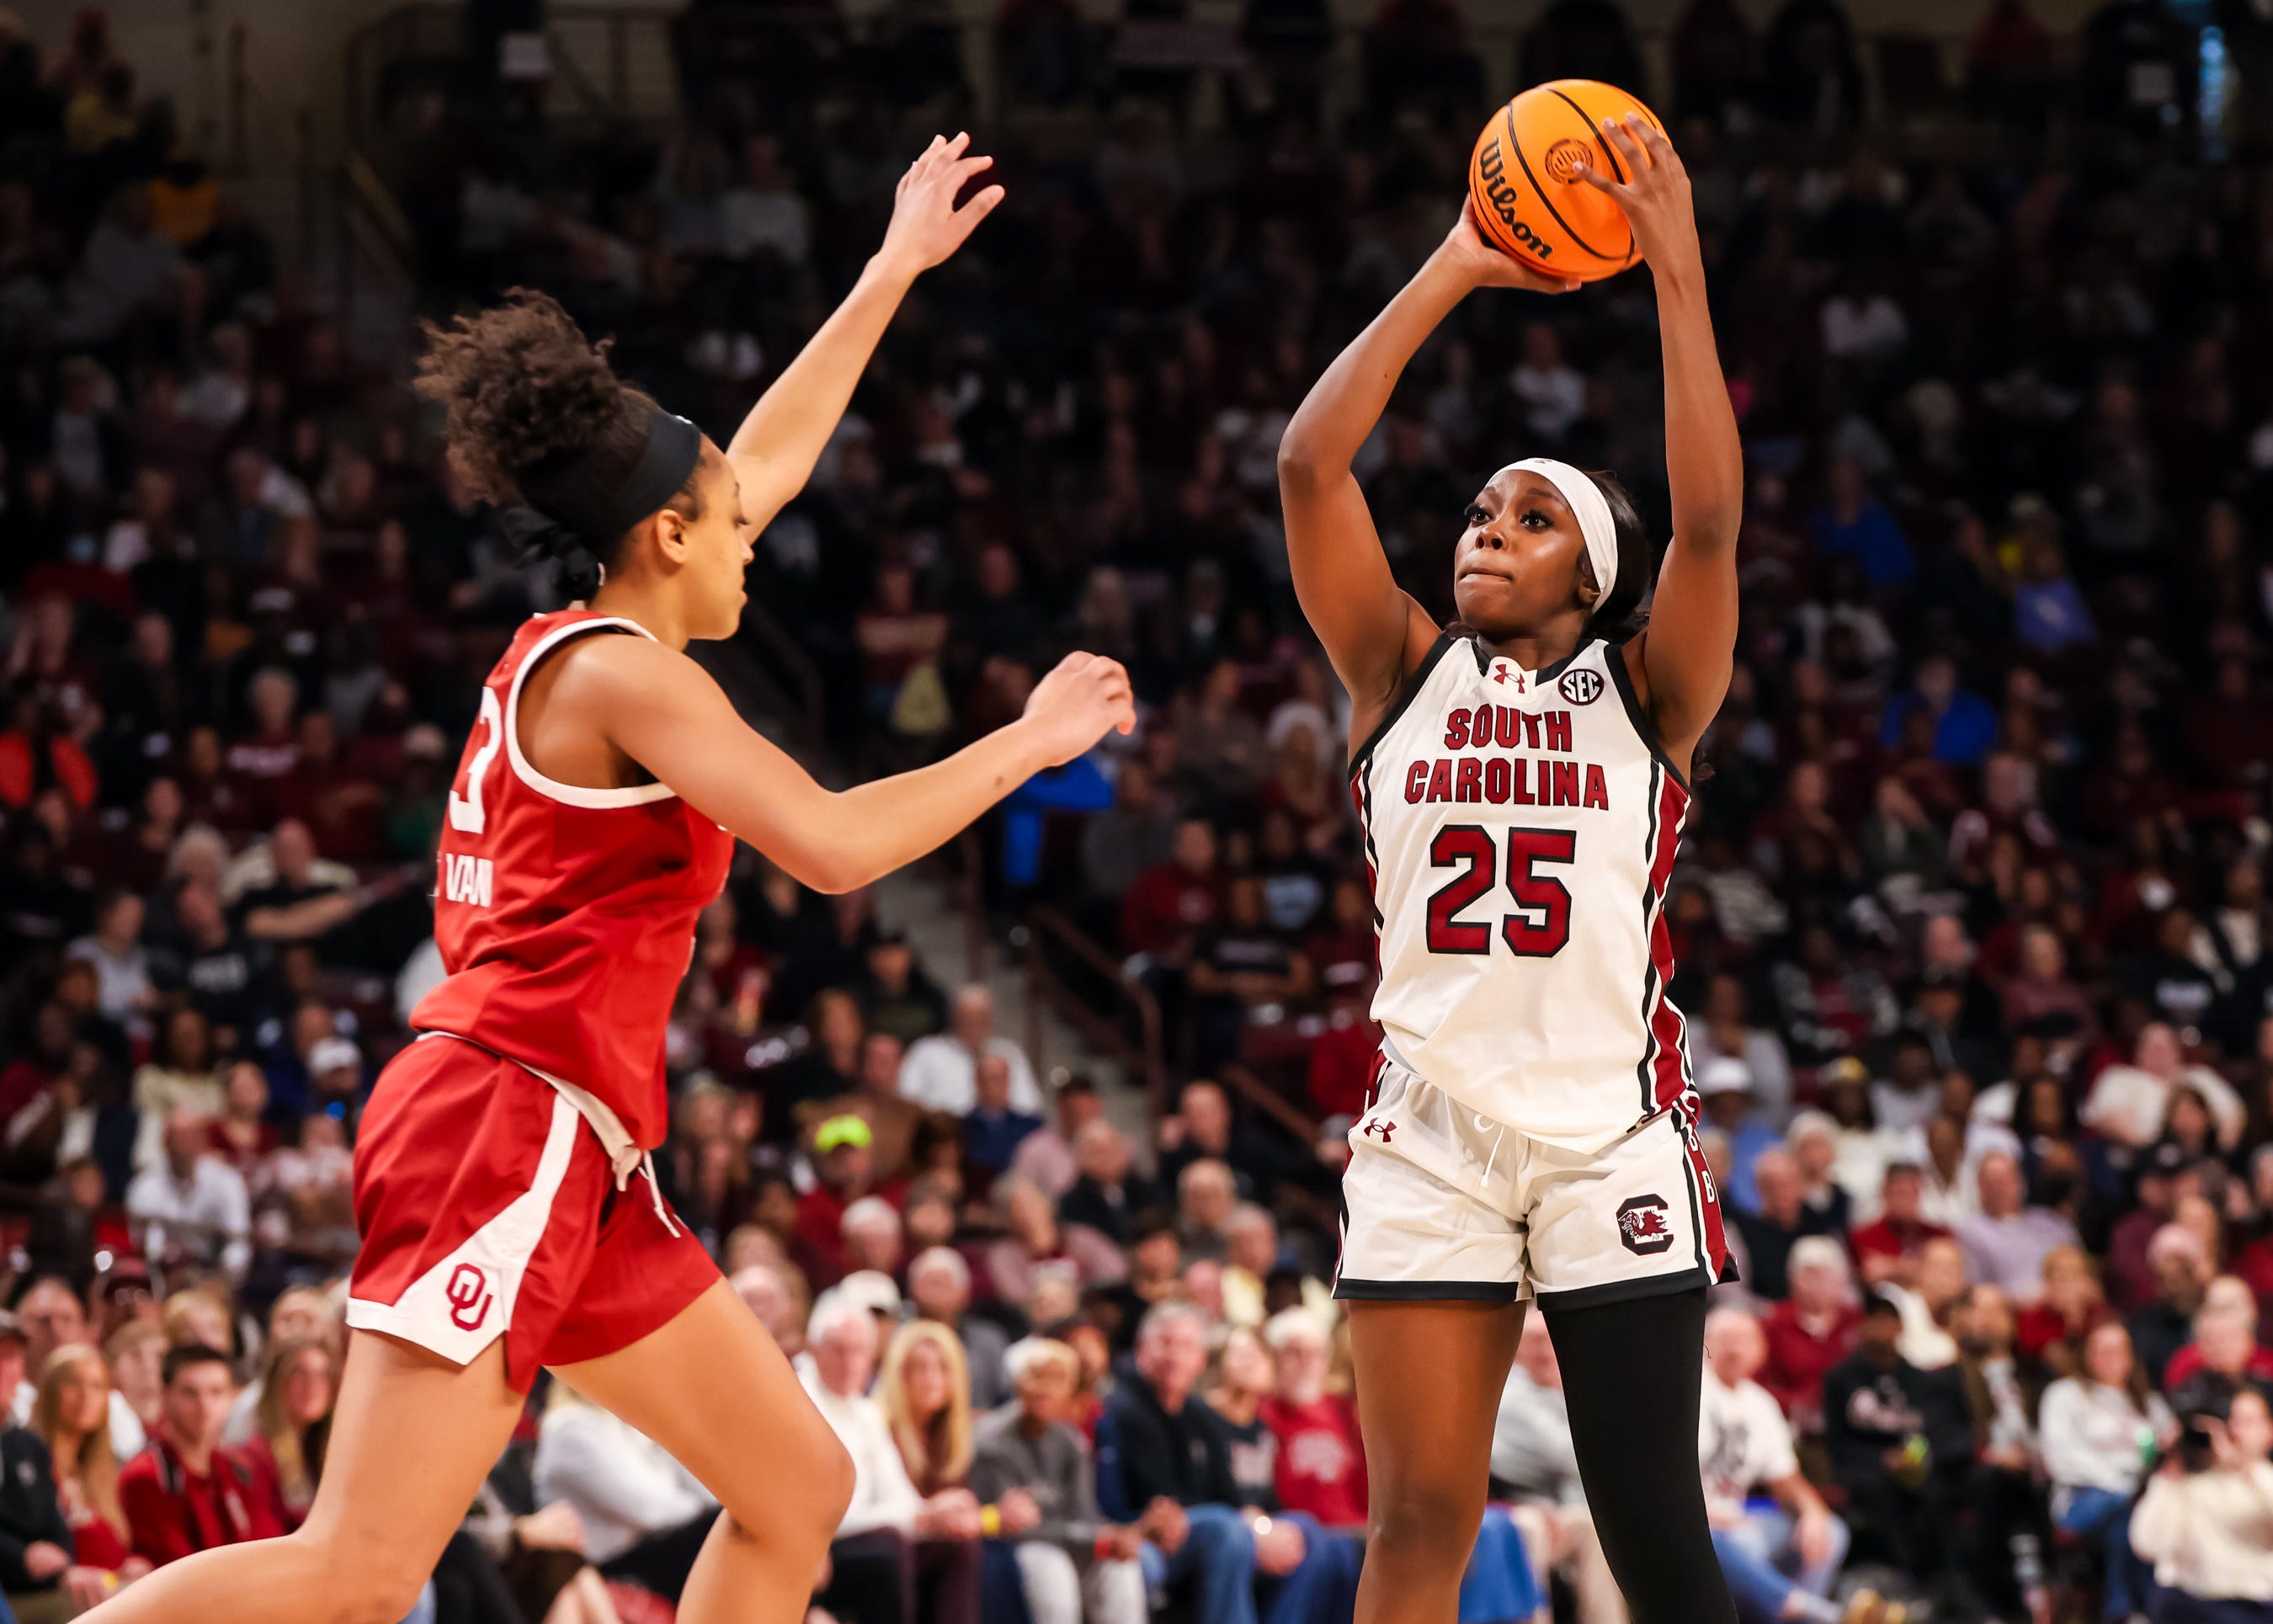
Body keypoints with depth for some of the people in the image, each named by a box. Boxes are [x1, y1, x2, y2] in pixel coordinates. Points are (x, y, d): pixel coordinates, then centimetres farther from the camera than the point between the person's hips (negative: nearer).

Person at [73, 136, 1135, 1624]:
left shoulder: (572, 648, 18)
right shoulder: (619, 669, -8)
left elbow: (766, 466, 31)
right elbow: (833, 845, -16)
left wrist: (894, 273, 37)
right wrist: (1030, 742, -4)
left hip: (579, 1165, 11)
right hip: (507, 1124, -11)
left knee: (798, 1492, 8)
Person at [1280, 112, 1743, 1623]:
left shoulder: (1645, 694, 5)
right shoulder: (1406, 674, 10)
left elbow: (1709, 520, -12)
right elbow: (1311, 464, 0)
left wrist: (1678, 272, -14)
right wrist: (1452, 272, 0)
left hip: (1615, 1133, -2)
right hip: (1433, 1135, 2)